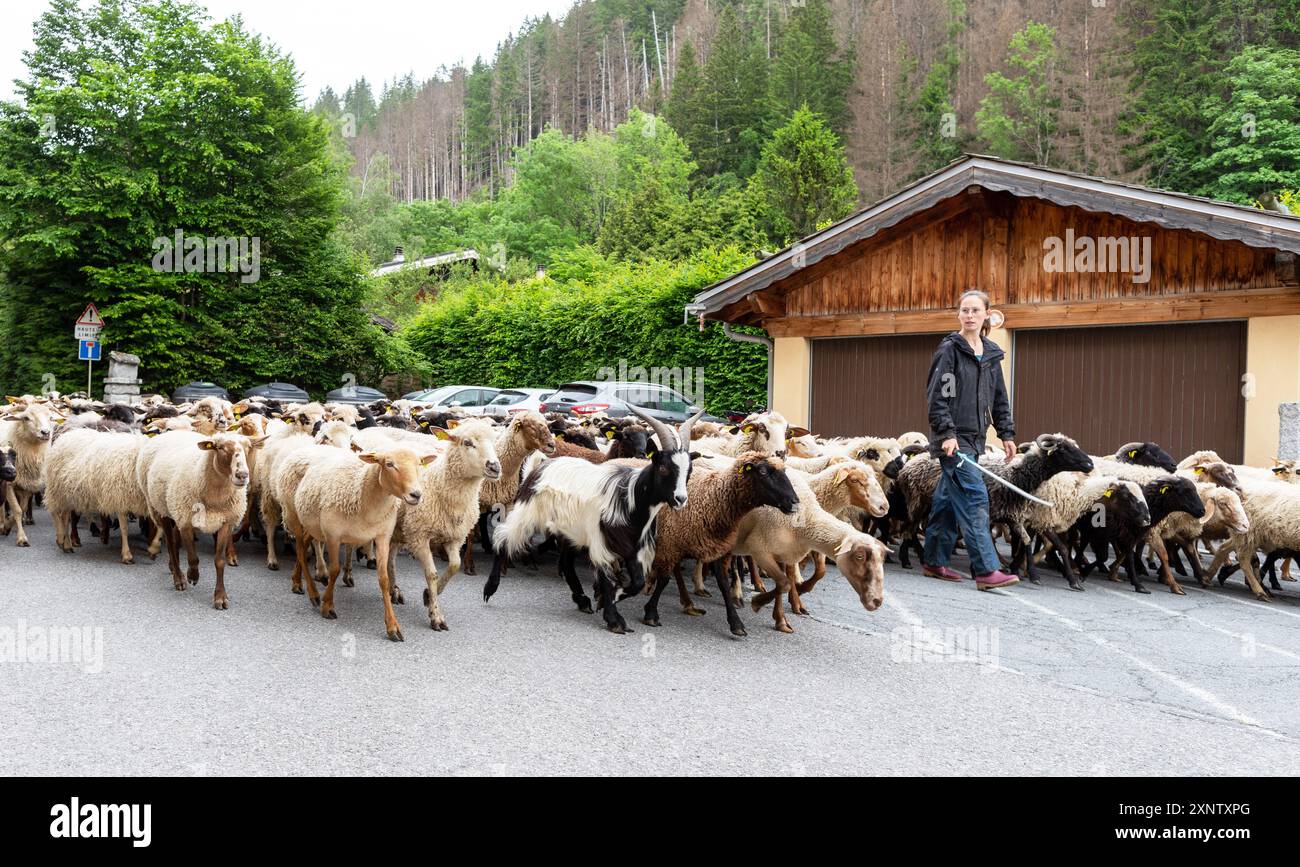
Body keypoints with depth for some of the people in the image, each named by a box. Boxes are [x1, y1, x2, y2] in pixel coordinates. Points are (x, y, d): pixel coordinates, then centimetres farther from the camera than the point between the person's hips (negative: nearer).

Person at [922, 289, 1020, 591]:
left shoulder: (991, 354, 14)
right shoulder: (949, 349, -5)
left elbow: (999, 399, 20)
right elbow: (937, 396, -11)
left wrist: (1006, 434, 13)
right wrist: (947, 433, -19)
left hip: (974, 438, 7)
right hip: (952, 438, -7)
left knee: (949, 500, 12)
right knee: (975, 498, -14)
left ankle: (934, 561, 21)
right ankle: (986, 571, -16)